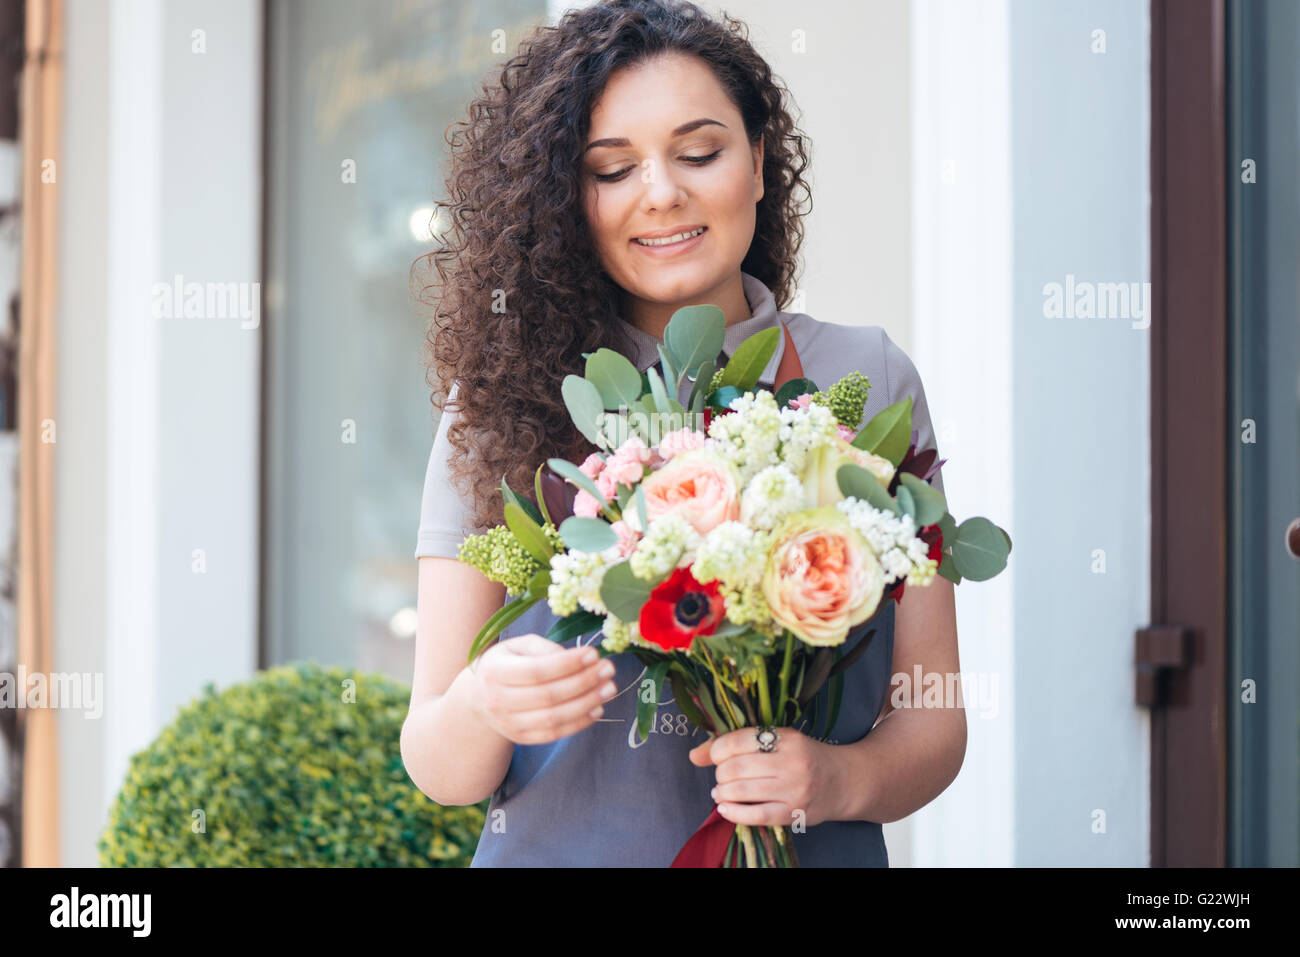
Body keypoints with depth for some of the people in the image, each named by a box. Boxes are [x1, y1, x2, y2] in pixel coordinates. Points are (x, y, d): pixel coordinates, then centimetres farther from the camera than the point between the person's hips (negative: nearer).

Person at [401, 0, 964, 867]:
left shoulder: (865, 382, -4)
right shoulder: (502, 402, -6)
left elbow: (934, 724, -2)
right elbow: (439, 770, -7)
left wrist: (842, 779, -21)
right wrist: (480, 708, -27)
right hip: (556, 853, 0)